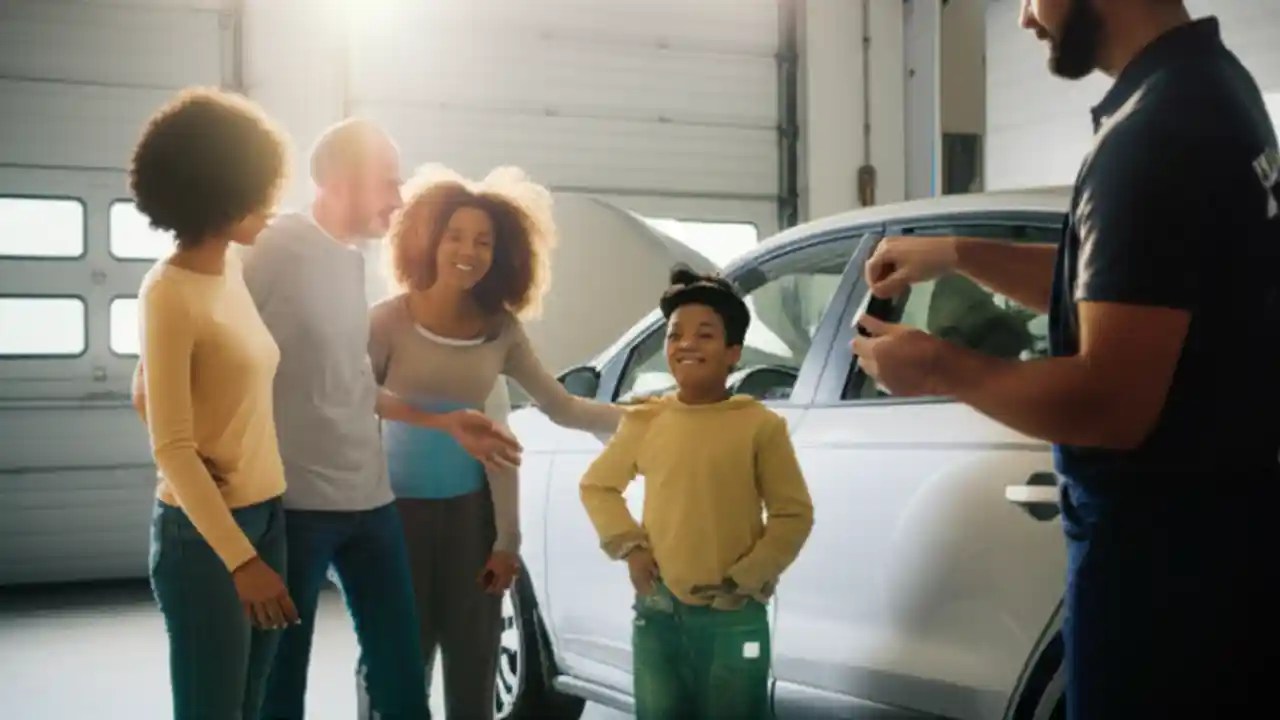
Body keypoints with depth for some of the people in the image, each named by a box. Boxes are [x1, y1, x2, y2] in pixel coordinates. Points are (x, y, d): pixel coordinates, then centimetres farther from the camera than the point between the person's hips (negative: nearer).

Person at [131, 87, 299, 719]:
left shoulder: (230, 271, 6)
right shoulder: (169, 293, -17)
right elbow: (171, 448, -18)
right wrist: (240, 558, -22)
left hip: (264, 517, 8)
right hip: (203, 533, -8)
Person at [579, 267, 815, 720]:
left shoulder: (760, 425, -6)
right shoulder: (644, 422, 3)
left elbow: (794, 514, -2)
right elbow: (596, 485, 17)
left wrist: (745, 579, -8)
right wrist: (629, 546, 4)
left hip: (733, 618, -3)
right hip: (657, 613, 3)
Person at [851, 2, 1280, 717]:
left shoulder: (1157, 128, -25)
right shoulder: (1206, 83, 6)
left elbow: (1110, 403, -28)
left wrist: (937, 367, -13)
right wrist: (957, 254, 12)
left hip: (1166, 548, -9)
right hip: (1219, 520, 9)